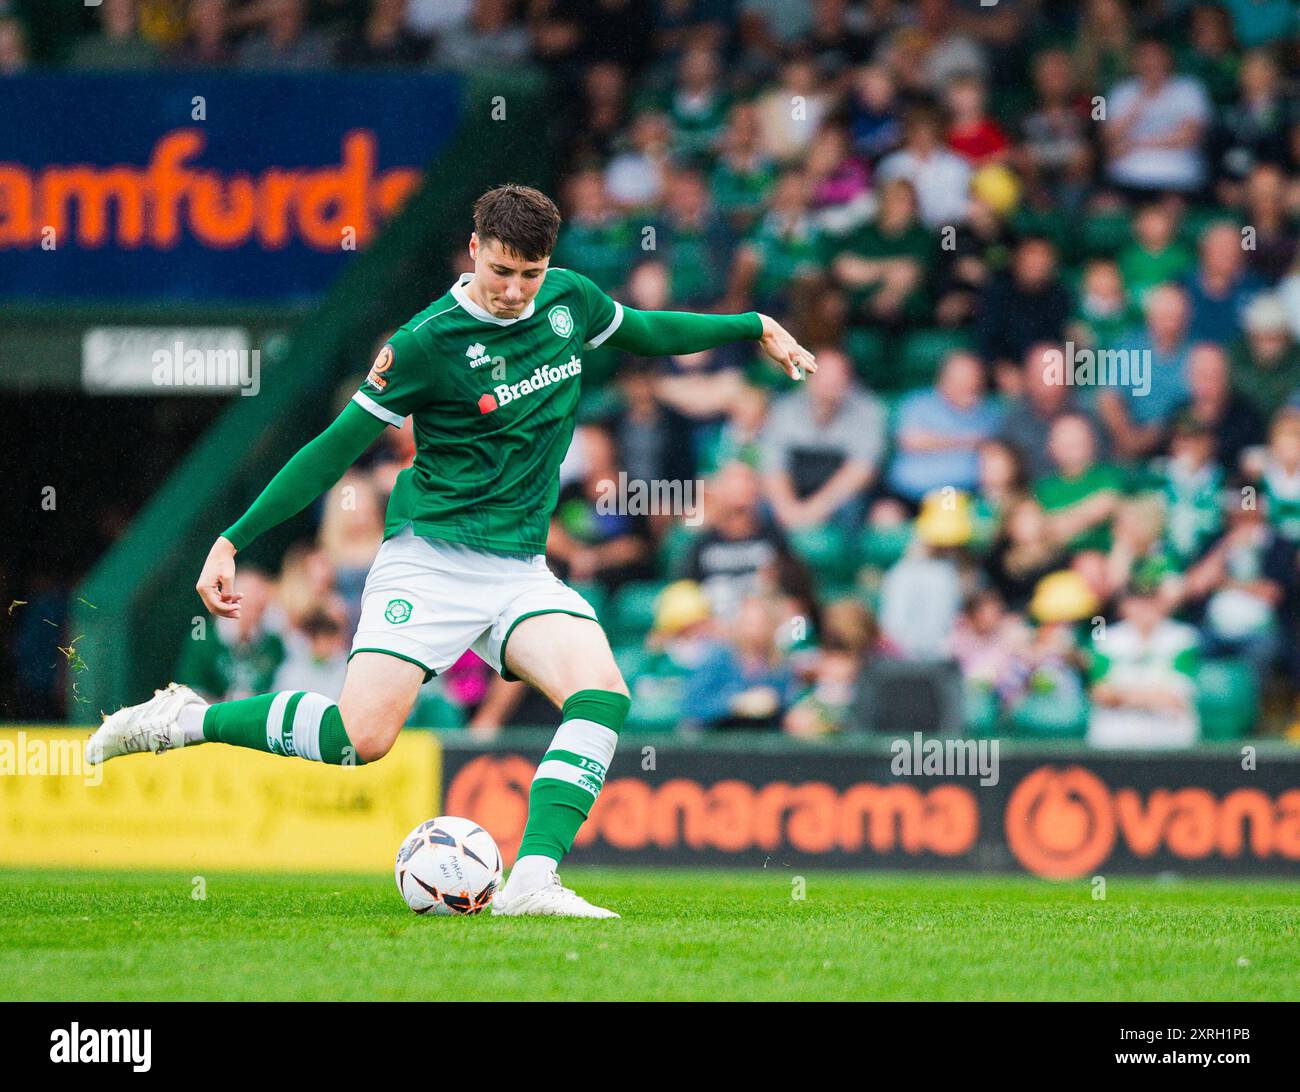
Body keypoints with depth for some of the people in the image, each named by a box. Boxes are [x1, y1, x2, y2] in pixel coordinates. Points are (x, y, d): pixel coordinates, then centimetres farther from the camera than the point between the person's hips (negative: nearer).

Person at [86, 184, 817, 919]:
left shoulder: (569, 300, 5)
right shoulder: (430, 341, -12)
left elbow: (641, 333, 29)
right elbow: (336, 448, -6)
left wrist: (754, 326, 29)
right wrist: (233, 542, -8)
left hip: (521, 569, 5)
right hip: (429, 560, -5)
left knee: (602, 693, -21)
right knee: (364, 736, -19)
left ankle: (532, 882, -26)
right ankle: (187, 722, 3)